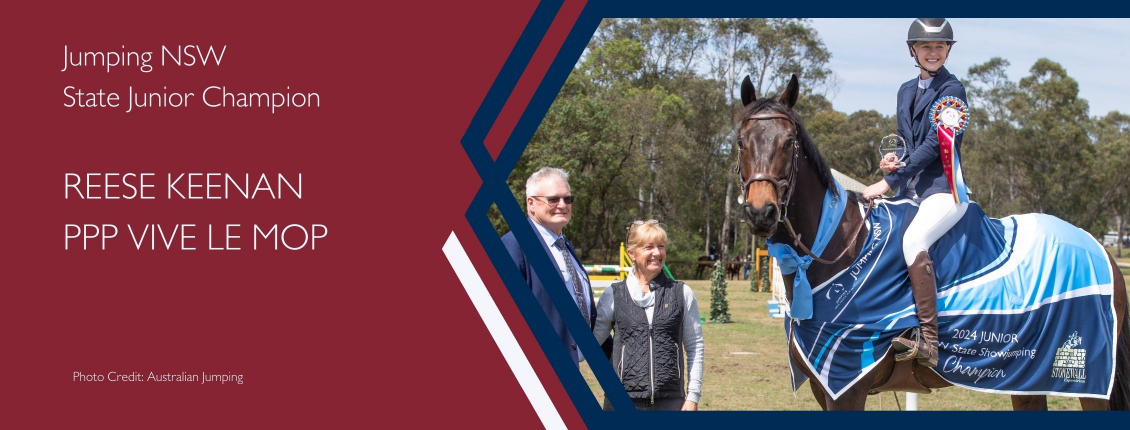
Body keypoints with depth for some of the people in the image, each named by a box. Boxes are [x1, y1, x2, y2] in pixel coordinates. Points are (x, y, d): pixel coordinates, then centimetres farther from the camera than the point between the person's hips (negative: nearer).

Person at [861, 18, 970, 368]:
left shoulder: (951, 90, -6)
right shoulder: (907, 91, 18)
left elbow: (932, 146, -14)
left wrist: (888, 183, -17)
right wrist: (889, 161, 0)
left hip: (943, 190, -9)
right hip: (909, 191, 9)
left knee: (913, 239, -34)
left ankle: (928, 341, -37)